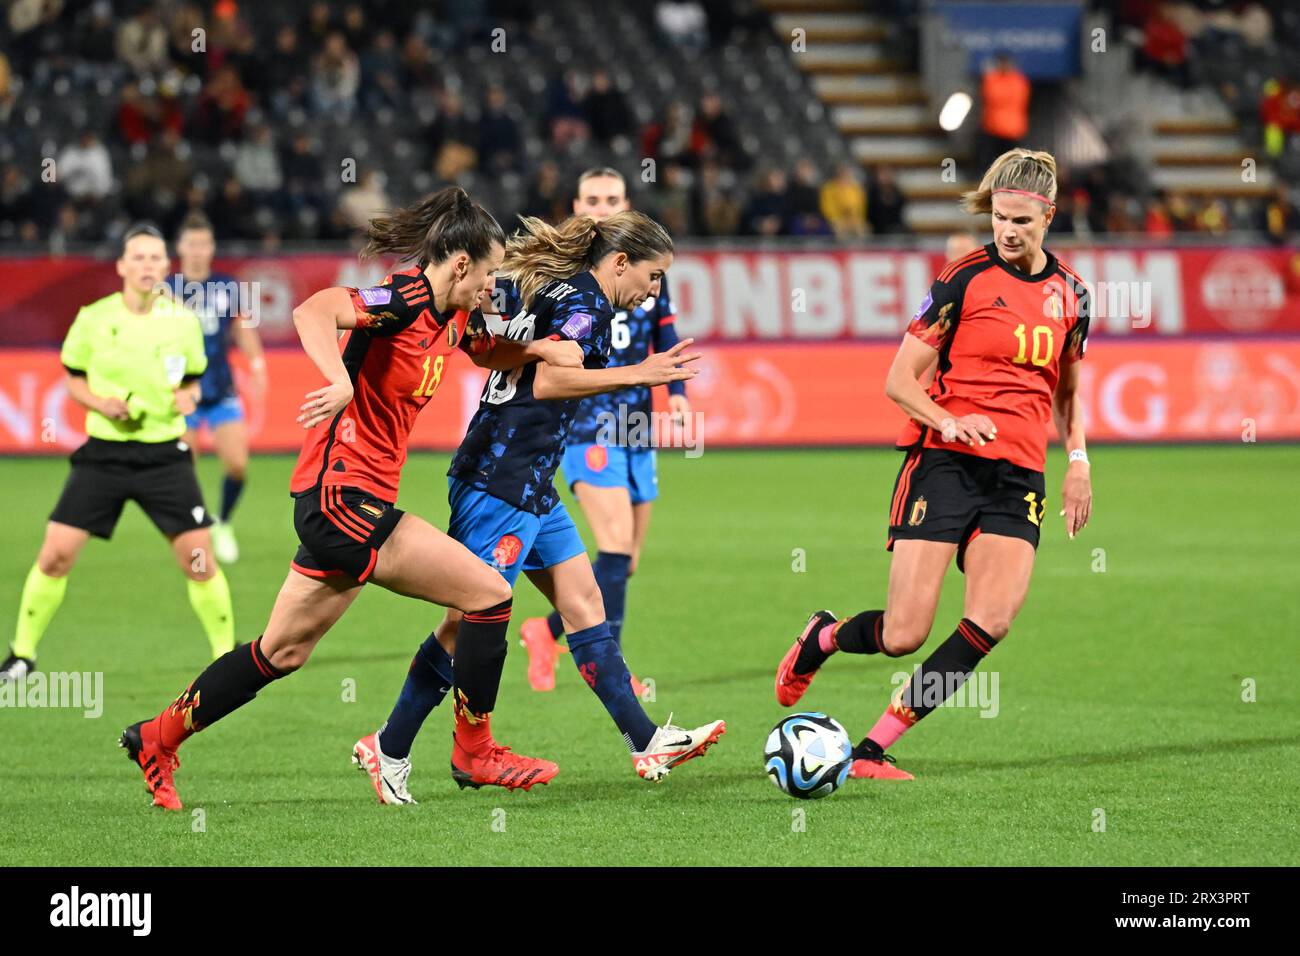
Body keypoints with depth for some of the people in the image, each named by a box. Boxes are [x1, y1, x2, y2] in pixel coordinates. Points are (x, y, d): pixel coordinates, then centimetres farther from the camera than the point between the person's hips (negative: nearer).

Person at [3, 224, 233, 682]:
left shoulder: (184, 321, -1)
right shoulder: (93, 318, -4)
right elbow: (74, 381, 8)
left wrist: (188, 396, -10)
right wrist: (101, 403, -12)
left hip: (165, 455, 0)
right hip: (104, 452, 0)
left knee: (199, 559, -7)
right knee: (54, 555, -4)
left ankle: (226, 658, 10)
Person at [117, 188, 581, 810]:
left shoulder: (451, 316, 11)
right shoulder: (404, 300, -17)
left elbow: (490, 352, 30)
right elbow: (313, 312, -32)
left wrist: (541, 348, 9)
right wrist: (341, 381, -48)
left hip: (339, 503, 10)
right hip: (345, 496, -10)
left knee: (283, 652, 16)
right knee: (489, 592, -8)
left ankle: (158, 736, 25)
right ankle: (475, 751, 3)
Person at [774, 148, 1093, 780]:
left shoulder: (1069, 291, 12)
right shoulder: (966, 279, -4)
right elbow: (900, 379, -3)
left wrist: (1077, 460, 12)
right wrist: (948, 421, -21)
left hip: (1019, 478, 4)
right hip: (944, 465, -4)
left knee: (991, 621, -18)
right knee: (904, 635, -11)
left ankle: (872, 751, -11)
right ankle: (819, 638, 25)